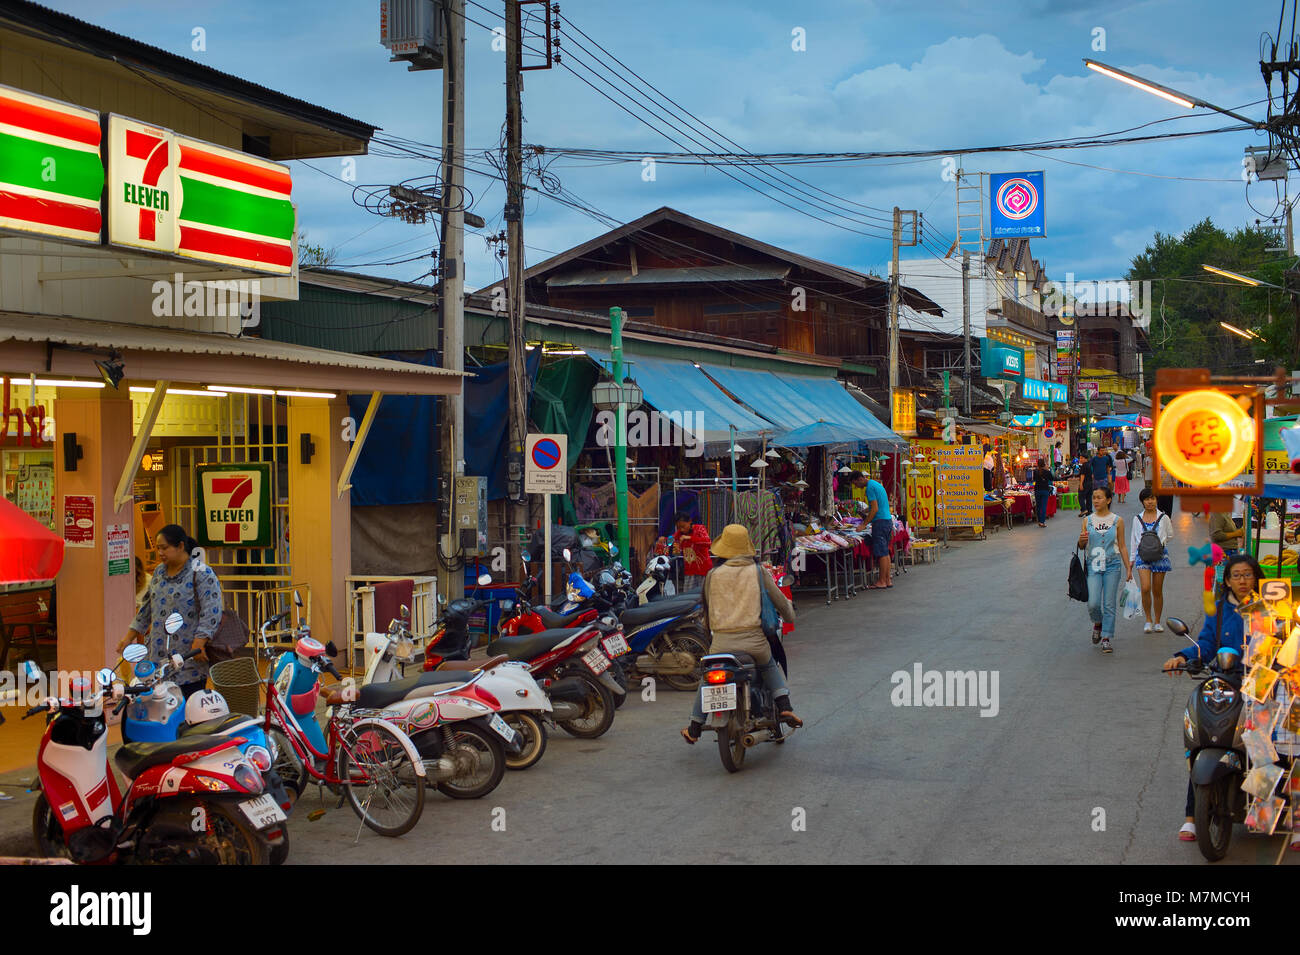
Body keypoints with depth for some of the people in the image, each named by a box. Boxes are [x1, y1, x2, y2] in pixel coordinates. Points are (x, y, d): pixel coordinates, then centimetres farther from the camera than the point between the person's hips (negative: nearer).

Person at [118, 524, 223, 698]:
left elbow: (211, 612, -15)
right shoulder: (159, 572, 17)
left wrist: (198, 644, -23)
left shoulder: (201, 573, -7)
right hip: (157, 659, 7)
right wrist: (129, 637, 22)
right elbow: (147, 608, 25)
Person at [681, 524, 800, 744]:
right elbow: (780, 601, 9)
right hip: (754, 639, 0)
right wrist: (789, 615, 32)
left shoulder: (713, 575, 6)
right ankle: (785, 707, 14)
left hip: (722, 641, 0)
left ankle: (694, 730, 29)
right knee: (770, 666, 32)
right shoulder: (759, 571, 3)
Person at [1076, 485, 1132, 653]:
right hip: (1093, 565, 1)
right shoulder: (1087, 520, 5)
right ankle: (1098, 623, 23)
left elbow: (1122, 546, 7)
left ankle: (1106, 638, 8)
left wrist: (1128, 568, 5)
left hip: (1112, 565, -1)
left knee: (1109, 604, -1)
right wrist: (1081, 541, -14)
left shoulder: (1117, 521, 2)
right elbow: (1082, 547, 10)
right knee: (1093, 603, -9)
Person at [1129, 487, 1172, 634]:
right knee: (1145, 588, -16)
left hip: (1159, 555, 0)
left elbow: (1170, 535, 15)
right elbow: (1133, 539, 14)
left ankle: (1157, 622, 18)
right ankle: (1148, 620, -1)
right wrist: (1132, 560, 14)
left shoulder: (1163, 517, 3)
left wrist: (1160, 542, -2)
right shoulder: (1138, 519, 8)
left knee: (1157, 591, 5)